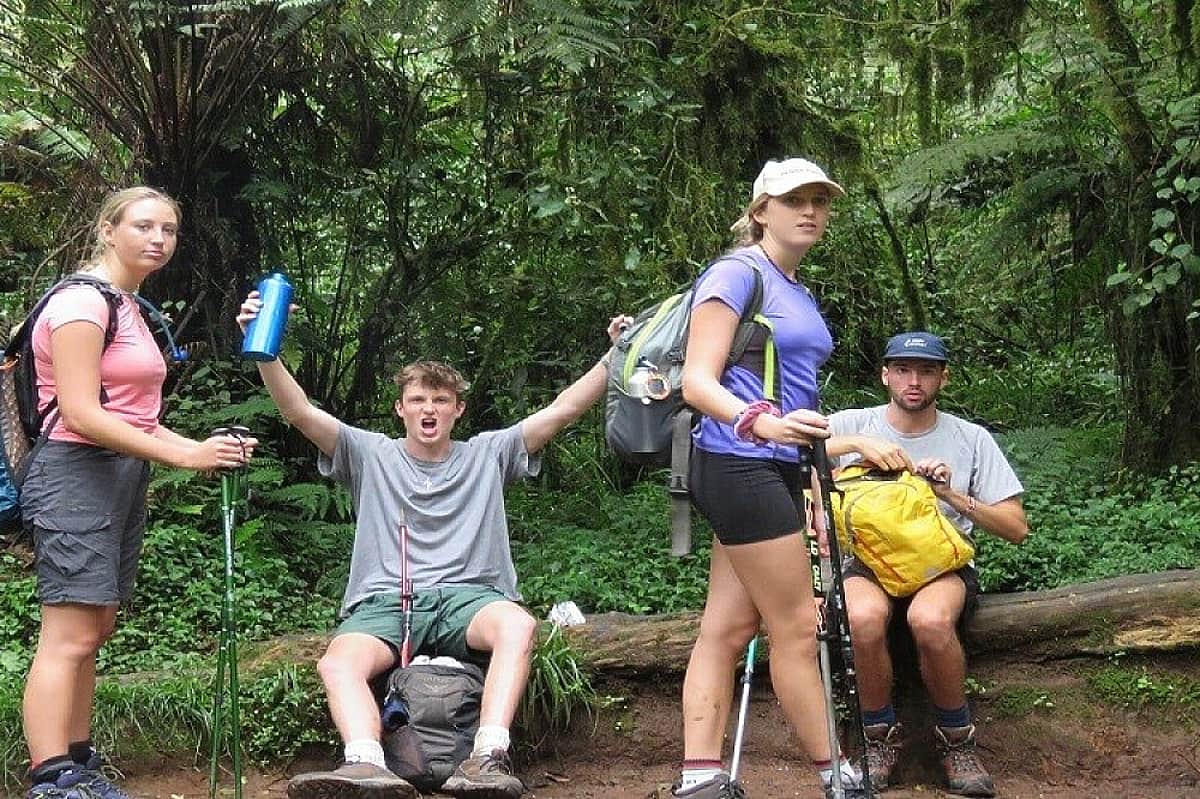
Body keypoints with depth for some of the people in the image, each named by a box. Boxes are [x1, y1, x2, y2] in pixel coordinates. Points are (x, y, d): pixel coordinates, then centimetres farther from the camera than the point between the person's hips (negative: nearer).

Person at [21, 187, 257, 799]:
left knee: (94, 632, 9)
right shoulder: (82, 300, -9)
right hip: (78, 474, -9)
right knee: (69, 636, -14)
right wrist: (182, 454, -20)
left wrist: (203, 448, 3)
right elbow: (81, 414, -18)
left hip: (124, 476, 9)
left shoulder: (131, 309, 19)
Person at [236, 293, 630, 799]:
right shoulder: (370, 455, 17)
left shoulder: (488, 454, 19)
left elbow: (563, 409, 11)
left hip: (468, 595, 0)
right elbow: (300, 411, 5)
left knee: (518, 624, -36)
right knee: (337, 663, -33)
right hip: (384, 602, 0)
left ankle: (488, 758, -47)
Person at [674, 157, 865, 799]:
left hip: (776, 467, 9)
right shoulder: (737, 274, -9)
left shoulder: (797, 290, 18)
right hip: (740, 465, -9)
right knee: (797, 626, -3)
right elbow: (698, 384, -17)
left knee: (728, 627, 6)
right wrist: (760, 423, -35)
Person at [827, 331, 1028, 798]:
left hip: (943, 563, 0)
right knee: (863, 616, -37)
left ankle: (956, 741, -10)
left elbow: (1017, 529, 2)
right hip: (869, 560, 0)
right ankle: (880, 738, -10)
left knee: (930, 618, -37)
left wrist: (953, 496, -11)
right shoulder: (853, 425, 4)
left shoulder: (971, 439, 6)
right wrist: (856, 444, -21)